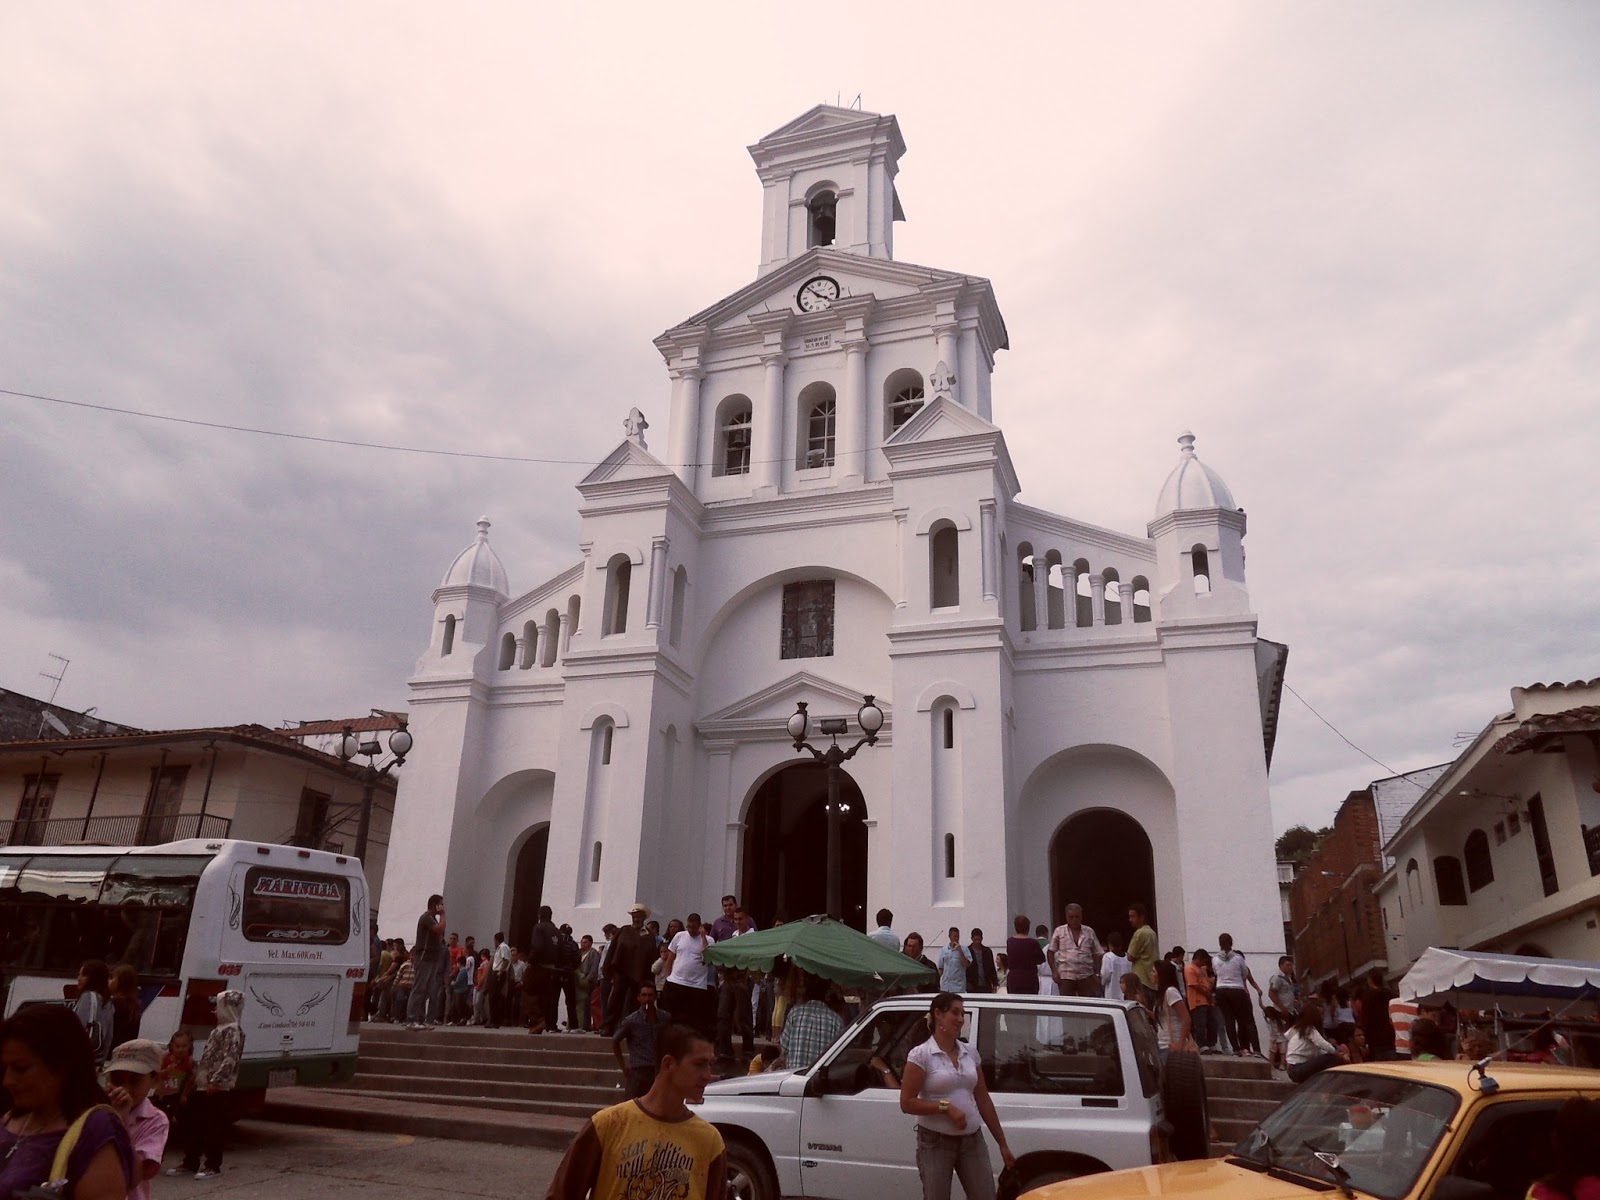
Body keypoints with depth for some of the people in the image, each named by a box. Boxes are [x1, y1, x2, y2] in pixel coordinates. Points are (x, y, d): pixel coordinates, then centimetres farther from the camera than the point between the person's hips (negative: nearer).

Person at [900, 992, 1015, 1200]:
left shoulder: (970, 1053, 7)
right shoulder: (921, 1055, -10)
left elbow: (983, 1101, 12)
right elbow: (907, 1103, -12)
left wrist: (1002, 1144, 12)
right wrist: (946, 1107, -20)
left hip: (972, 1141, 5)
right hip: (935, 1143, -5)